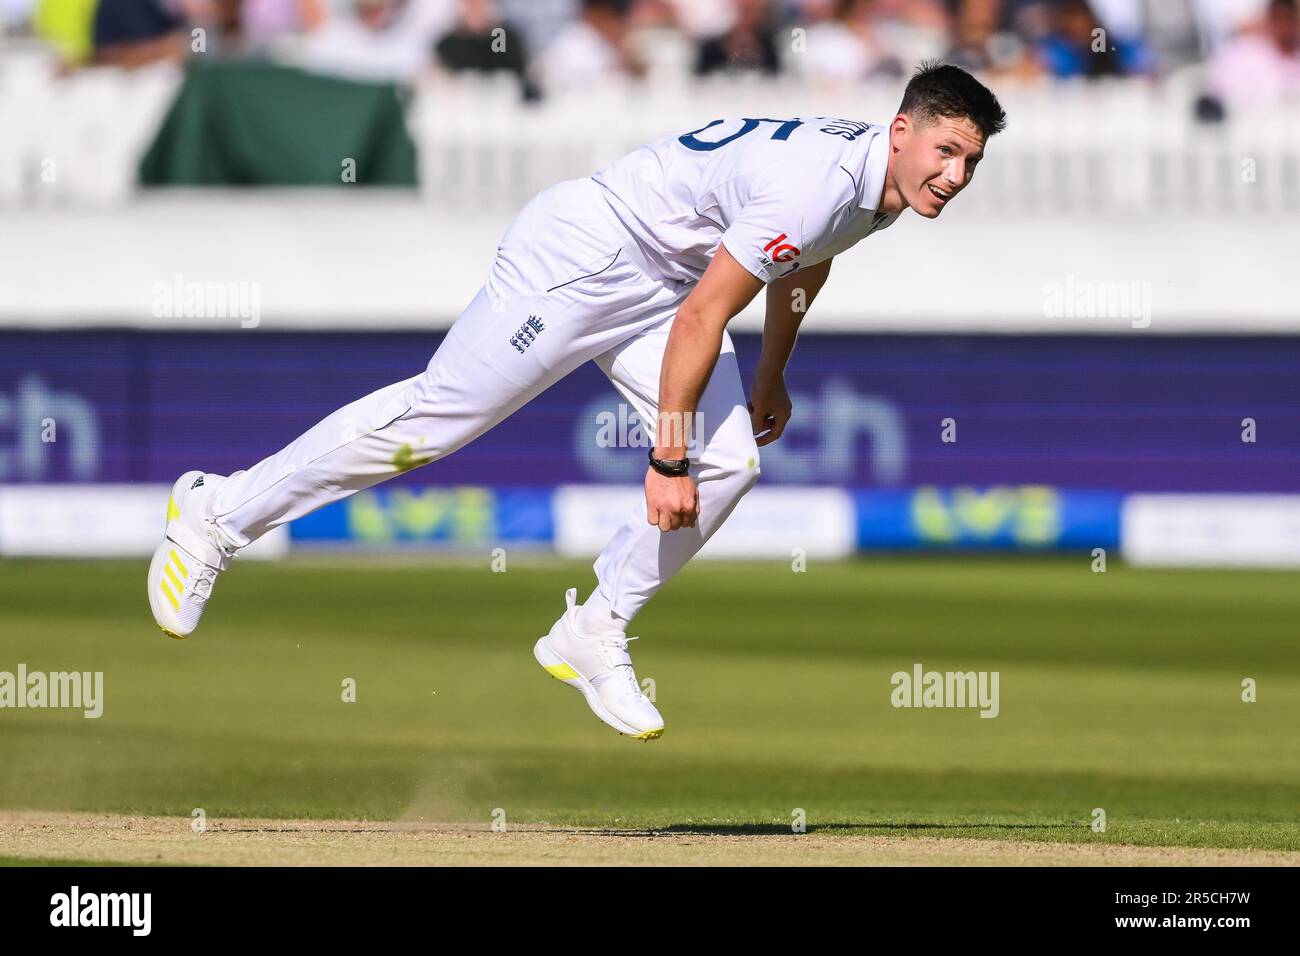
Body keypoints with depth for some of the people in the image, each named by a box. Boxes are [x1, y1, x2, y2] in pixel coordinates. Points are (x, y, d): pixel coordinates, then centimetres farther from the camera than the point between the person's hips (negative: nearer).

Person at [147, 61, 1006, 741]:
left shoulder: (889, 182, 0)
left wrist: (771, 377, 33)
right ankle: (220, 515, 3)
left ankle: (592, 639, 9)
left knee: (728, 464, -5)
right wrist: (668, 459, -20)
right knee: (436, 416, -8)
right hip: (580, 258, -9)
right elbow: (700, 320, -27)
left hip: (655, 288, 9)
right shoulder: (815, 184, -31)